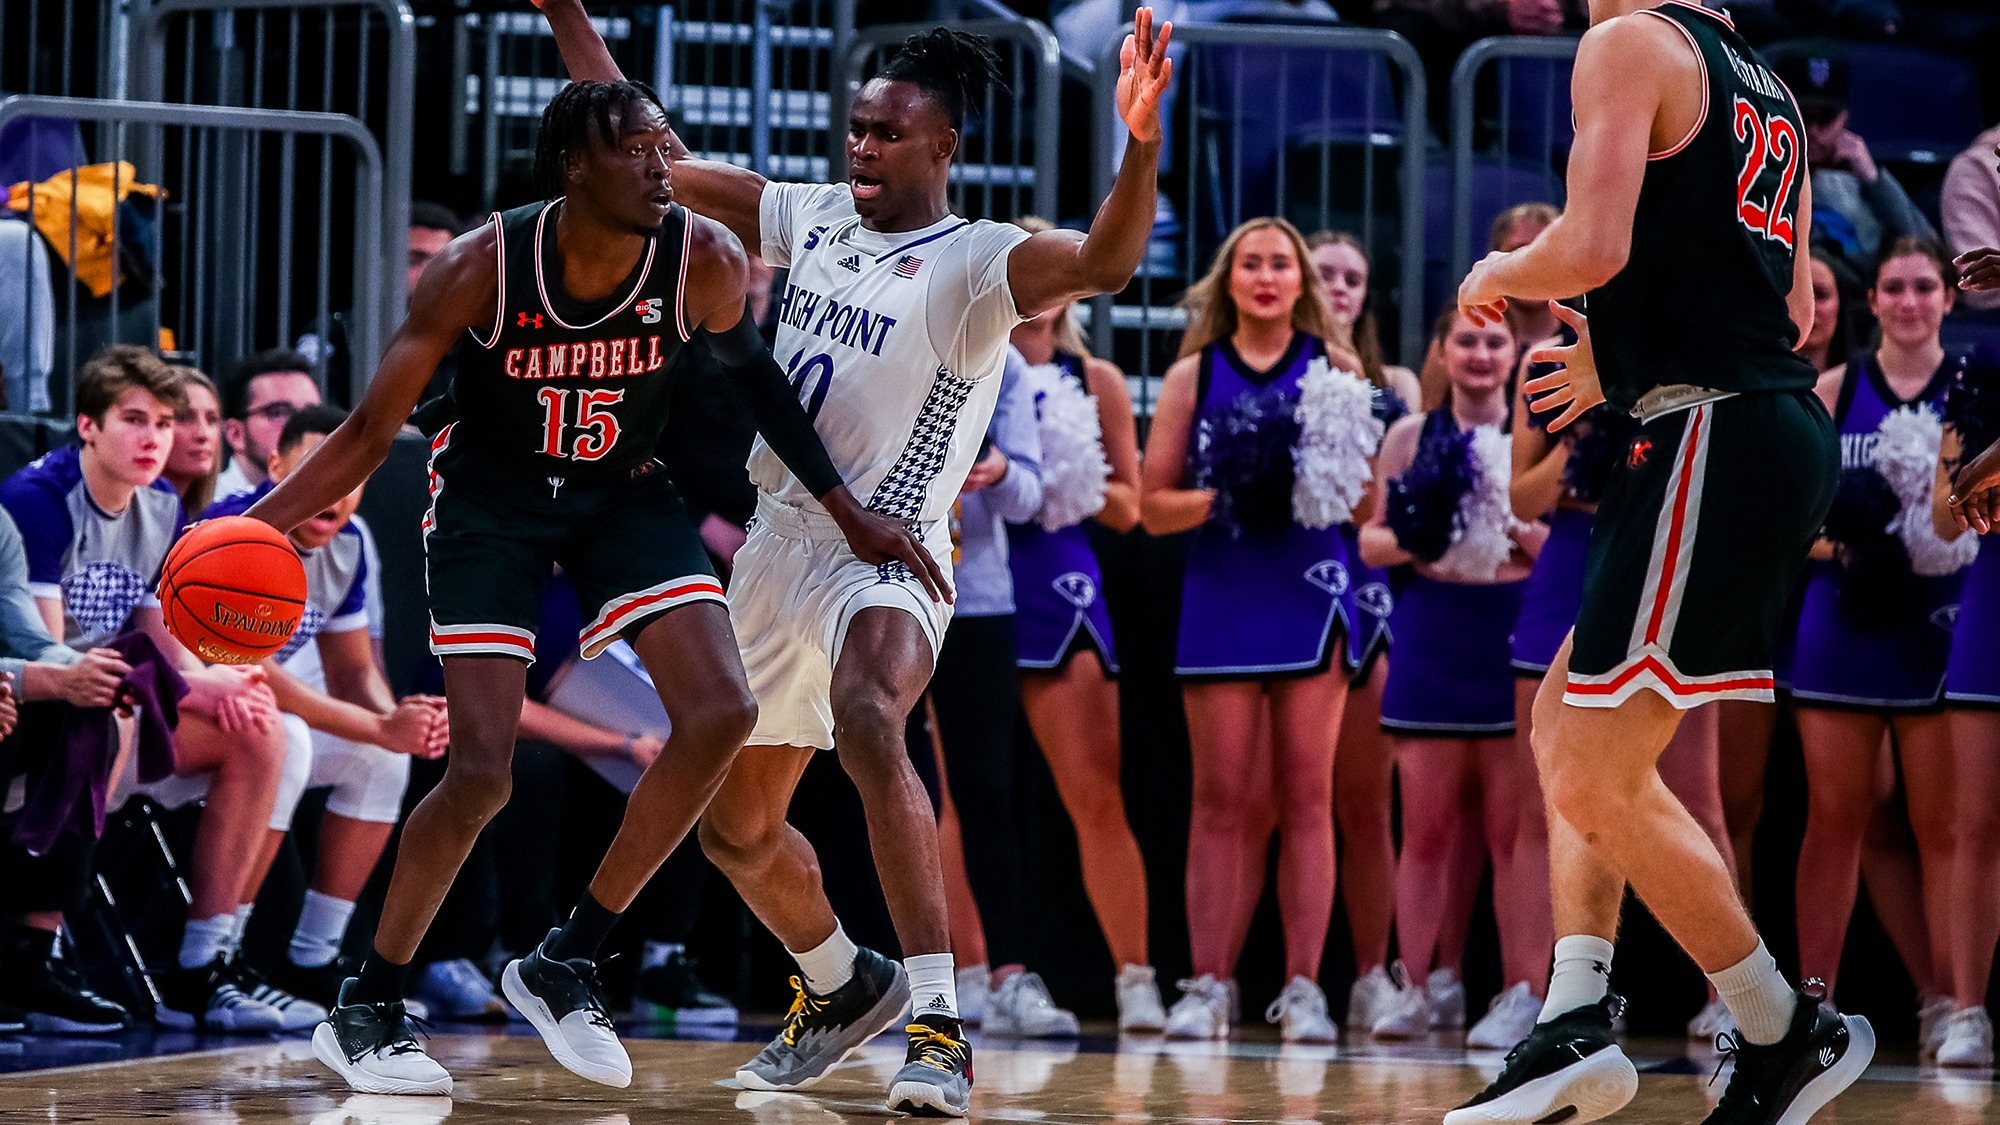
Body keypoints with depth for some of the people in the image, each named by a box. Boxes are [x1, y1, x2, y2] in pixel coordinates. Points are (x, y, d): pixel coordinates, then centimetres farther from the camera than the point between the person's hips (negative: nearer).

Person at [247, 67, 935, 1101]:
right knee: (482, 769, -14)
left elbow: (747, 366, 3)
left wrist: (849, 513, 5)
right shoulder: (481, 267, -26)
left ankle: (565, 964, 1)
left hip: (622, 492, 3)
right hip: (490, 498, -3)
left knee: (721, 715, -14)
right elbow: (371, 432, -18)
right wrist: (246, 531, -30)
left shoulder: (704, 261, -20)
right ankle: (362, 1010, 5)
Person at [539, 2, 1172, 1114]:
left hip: (888, 555, -8)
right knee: (736, 826, 16)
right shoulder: (809, 217, 9)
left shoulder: (979, 261, -11)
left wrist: (1142, 142, -48)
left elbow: (1106, 262, -30)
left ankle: (942, 1025, -40)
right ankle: (842, 987, 45)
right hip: (780, 543, 8)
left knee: (867, 722, -39)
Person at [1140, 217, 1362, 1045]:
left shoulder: (1334, 370, 7)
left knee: (1305, 797, -1)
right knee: (1222, 798, -1)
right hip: (1221, 598, 0)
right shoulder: (1193, 376, 9)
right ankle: (1208, 985, 2)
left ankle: (1303, 987, 0)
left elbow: (1369, 501, 6)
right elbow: (1153, 504, 6)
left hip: (1310, 599, 0)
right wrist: (1218, 498, -12)